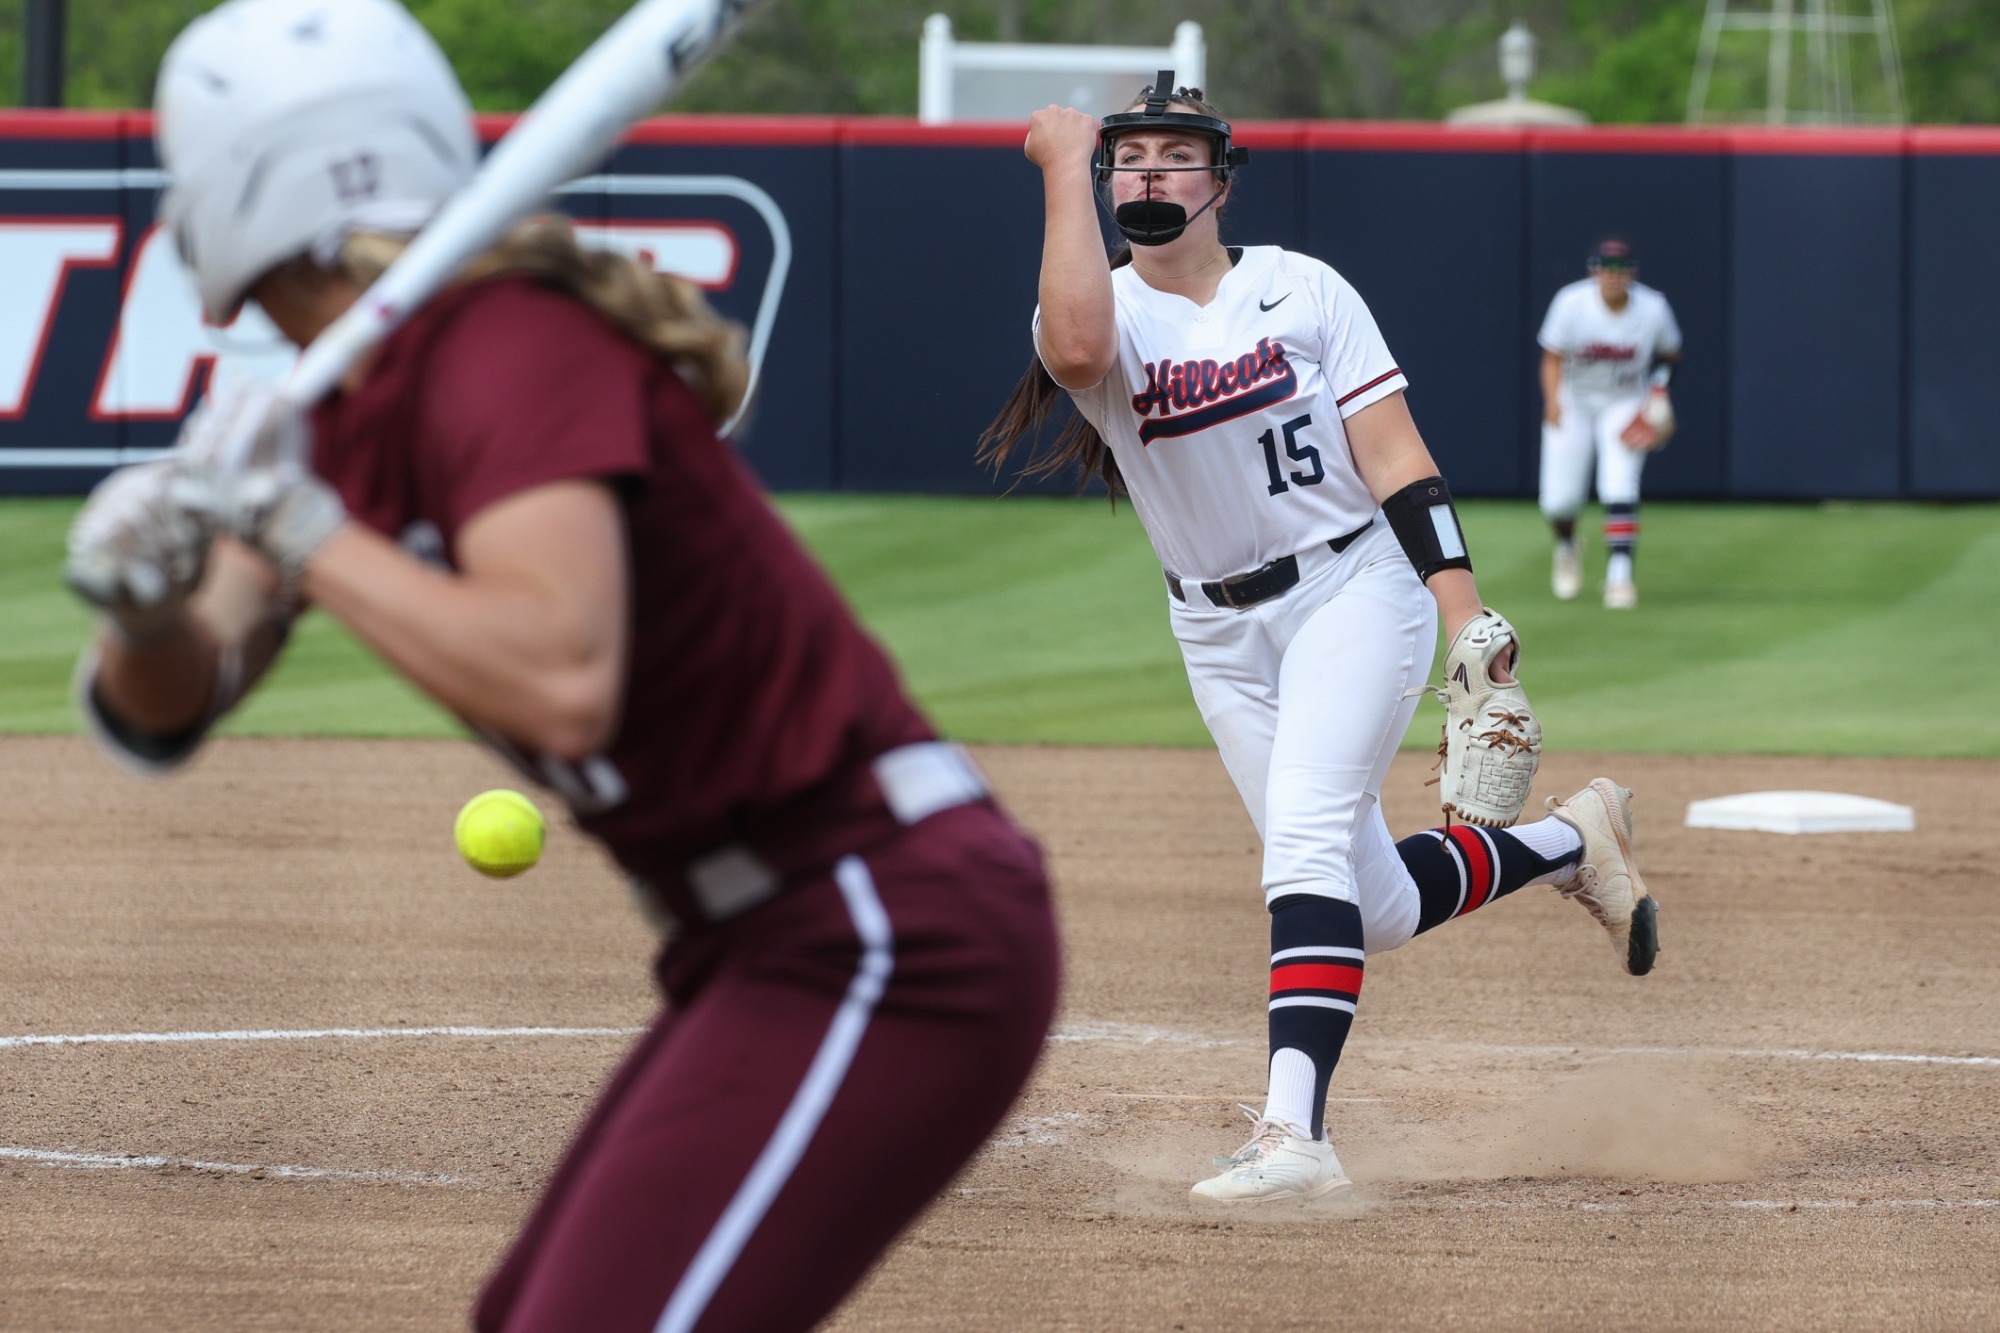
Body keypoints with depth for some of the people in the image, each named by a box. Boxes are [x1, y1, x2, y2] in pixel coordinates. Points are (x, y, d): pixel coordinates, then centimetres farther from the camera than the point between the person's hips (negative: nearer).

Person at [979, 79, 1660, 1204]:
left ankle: (1293, 1133, -33)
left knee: (1304, 841, -25)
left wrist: (1465, 614, -16)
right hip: (1221, 633, 3)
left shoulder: (1302, 290, -3)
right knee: (1379, 910, 7)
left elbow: (1394, 456, -6)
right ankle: (1567, 843, 35)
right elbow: (1076, 348, -31)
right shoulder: (1108, 308, -4)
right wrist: (1063, 172, -25)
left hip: (1356, 587, -3)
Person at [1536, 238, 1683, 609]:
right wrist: (1552, 399, -32)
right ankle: (1566, 547, 32)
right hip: (1574, 403, 0)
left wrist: (1659, 392, -11)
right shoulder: (1572, 304, -19)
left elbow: (1670, 354, 4)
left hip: (1625, 406, 0)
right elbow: (1553, 357, -14)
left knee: (1619, 489, -20)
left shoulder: (1653, 310, -15)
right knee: (1559, 499, -3)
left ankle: (1619, 575, -17)